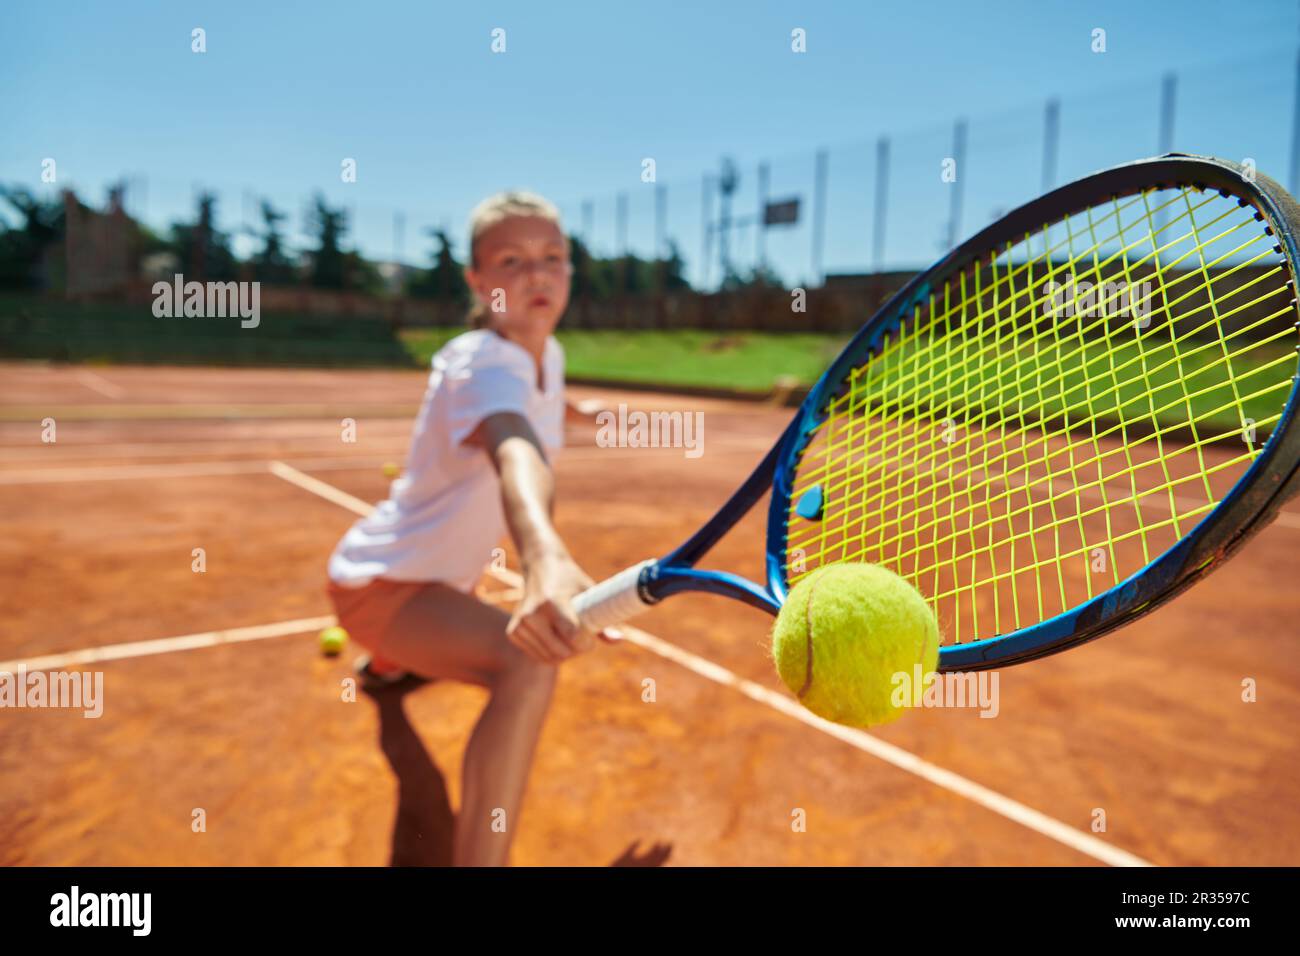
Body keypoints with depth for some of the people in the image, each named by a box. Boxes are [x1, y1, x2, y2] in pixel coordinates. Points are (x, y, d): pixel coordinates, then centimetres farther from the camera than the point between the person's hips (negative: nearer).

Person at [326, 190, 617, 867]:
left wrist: (583, 414, 13)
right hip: (379, 583, -9)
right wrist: (546, 558, -72)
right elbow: (517, 458, -56)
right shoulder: (483, 364, -30)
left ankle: (387, 662, 80)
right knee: (530, 664, -37)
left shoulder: (547, 355, -3)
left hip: (433, 568, 10)